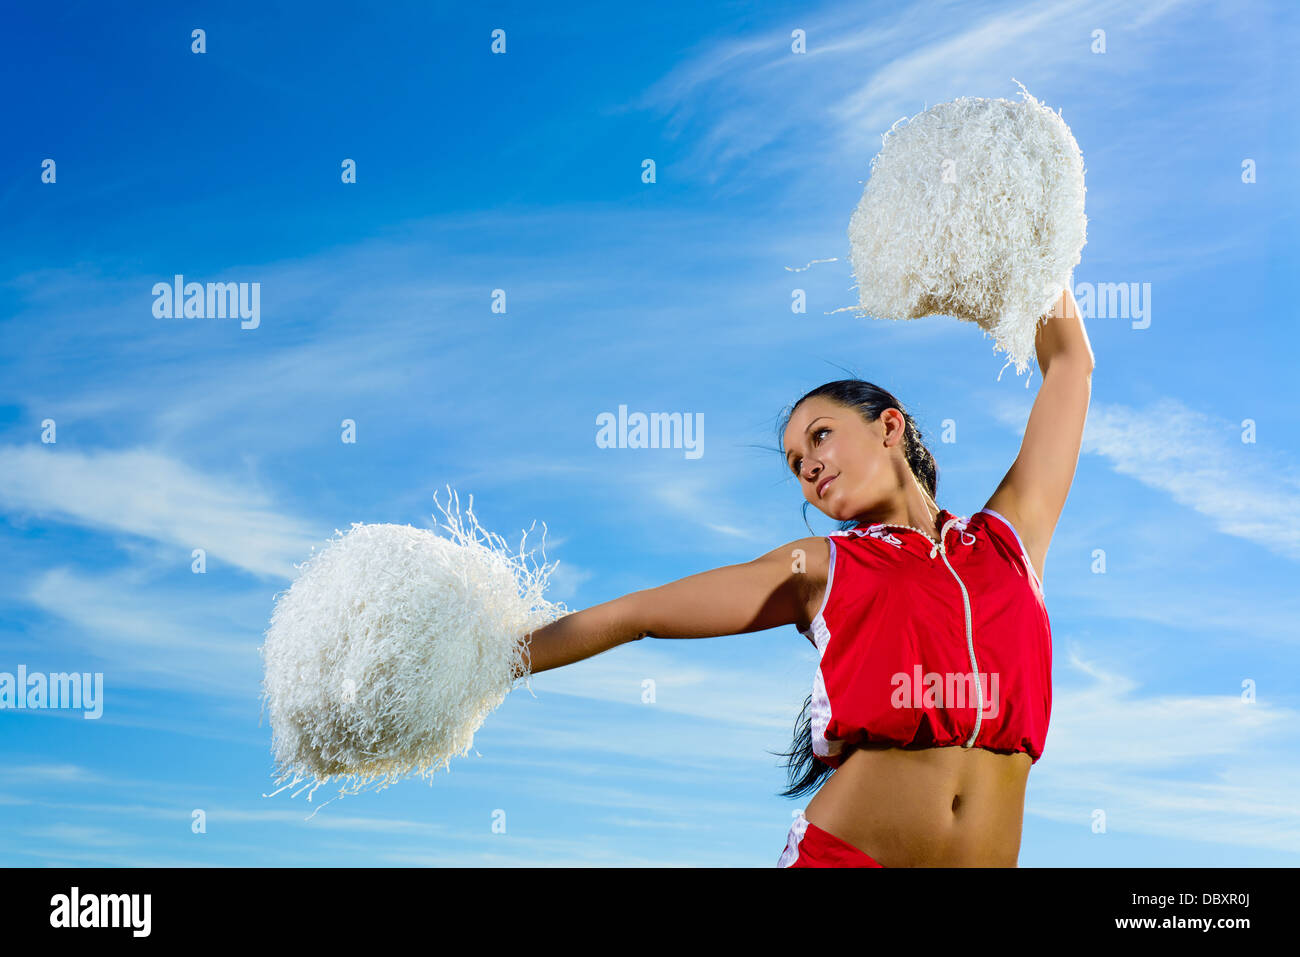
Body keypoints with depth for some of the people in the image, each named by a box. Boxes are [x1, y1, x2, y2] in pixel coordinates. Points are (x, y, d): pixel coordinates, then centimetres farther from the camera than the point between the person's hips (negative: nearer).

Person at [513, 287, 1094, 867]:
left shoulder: (1006, 537, 11)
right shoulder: (819, 569, 8)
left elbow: (1069, 361, 20)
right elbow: (634, 615, 8)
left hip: (989, 855, 2)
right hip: (840, 851, -1)